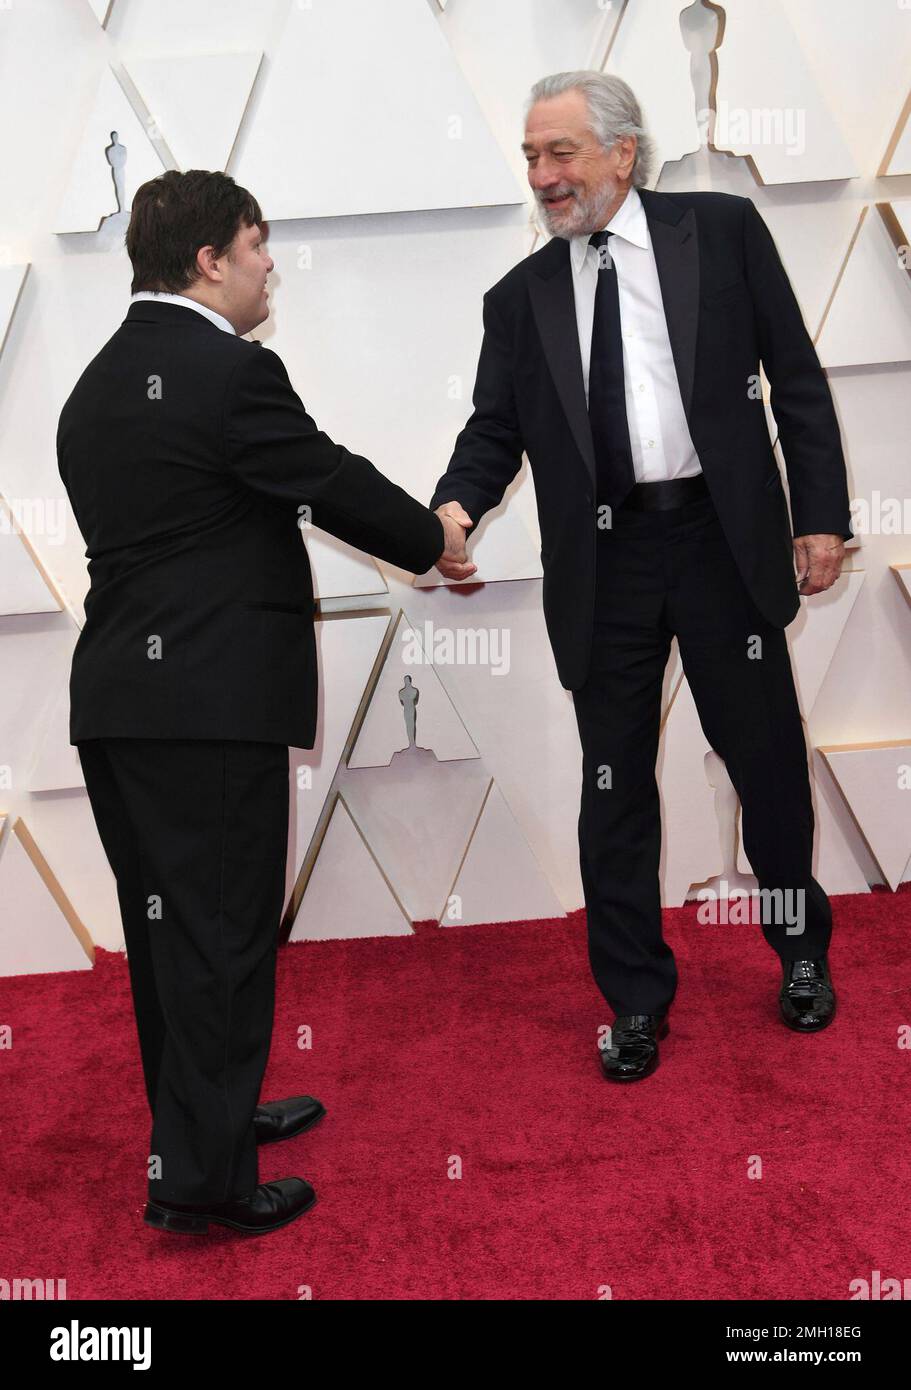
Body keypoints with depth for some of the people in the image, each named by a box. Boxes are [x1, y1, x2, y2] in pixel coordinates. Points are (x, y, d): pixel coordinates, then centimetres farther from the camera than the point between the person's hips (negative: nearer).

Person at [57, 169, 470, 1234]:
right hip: (212, 701, -9)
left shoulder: (94, 385, 15)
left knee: (166, 925, 17)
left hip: (117, 697, 9)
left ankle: (205, 1111, 34)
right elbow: (334, 483, -7)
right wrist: (434, 539, 11)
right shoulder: (230, 370, -13)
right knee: (221, 930, -1)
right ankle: (199, 1175, 7)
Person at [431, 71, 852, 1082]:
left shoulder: (723, 229, 3)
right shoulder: (520, 297, 8)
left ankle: (800, 947, 38)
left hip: (723, 538, -1)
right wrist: (456, 506, -17)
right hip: (603, 562, 2)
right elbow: (494, 429, 4)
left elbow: (796, 378, 3)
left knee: (767, 757, 10)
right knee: (615, 788, 8)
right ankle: (636, 1002, 25)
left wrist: (820, 512, -2)